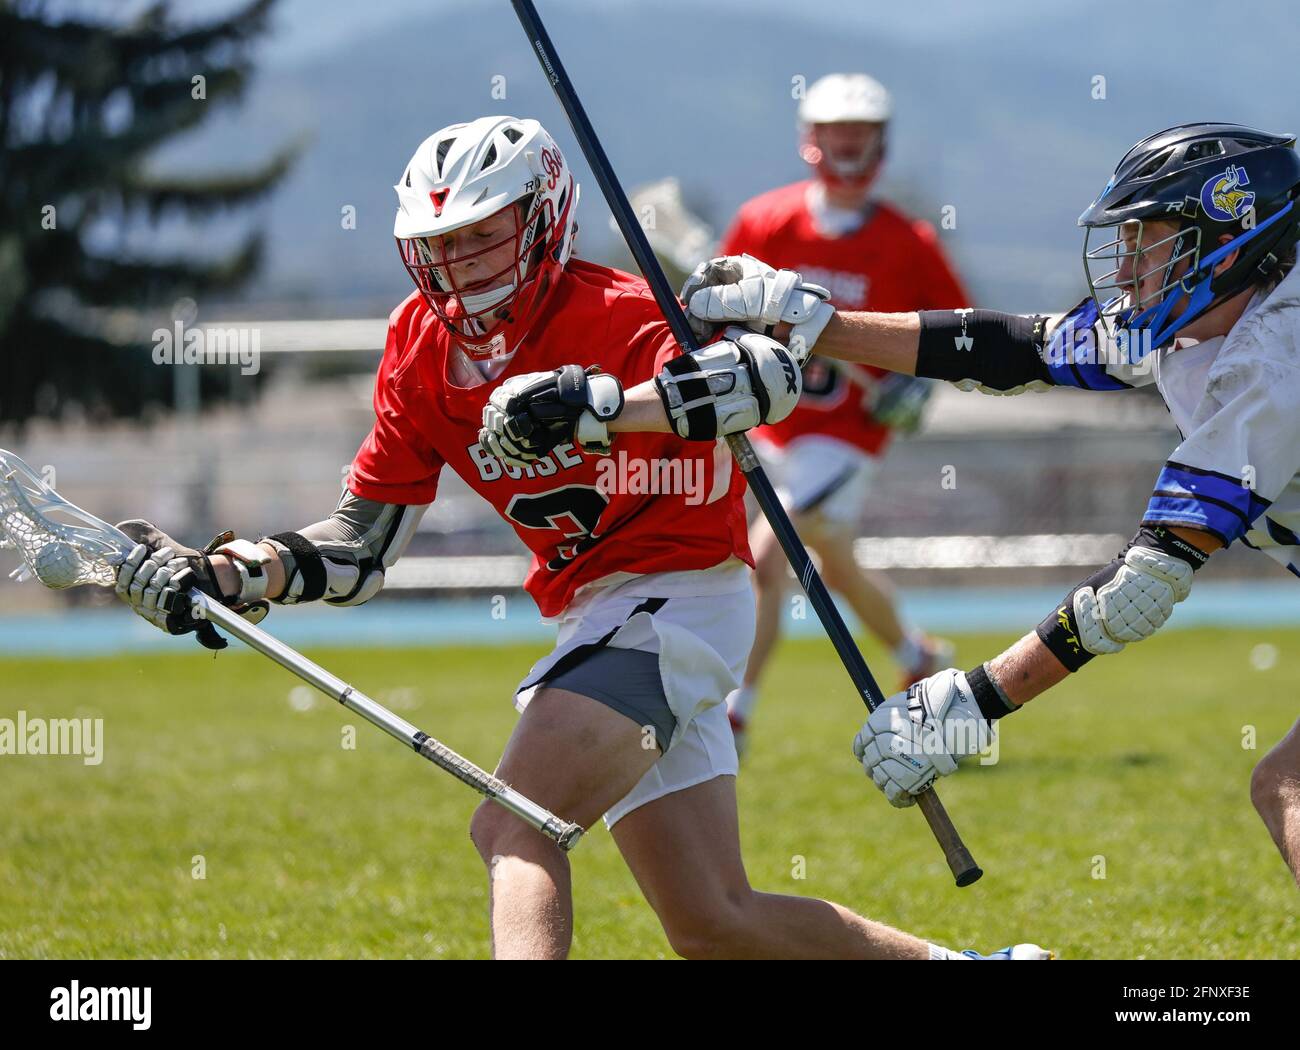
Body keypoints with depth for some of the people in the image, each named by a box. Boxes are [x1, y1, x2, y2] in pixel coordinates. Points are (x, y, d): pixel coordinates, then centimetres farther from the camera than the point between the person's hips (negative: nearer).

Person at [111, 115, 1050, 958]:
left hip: (676, 598, -9)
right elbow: (361, 548, 8)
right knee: (712, 924, 10)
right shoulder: (424, 350, 4)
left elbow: (770, 374, -33)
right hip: (598, 625, 9)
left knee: (513, 830, -26)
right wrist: (222, 576, -7)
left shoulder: (612, 314, -16)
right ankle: (961, 967, 24)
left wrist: (596, 406, -41)